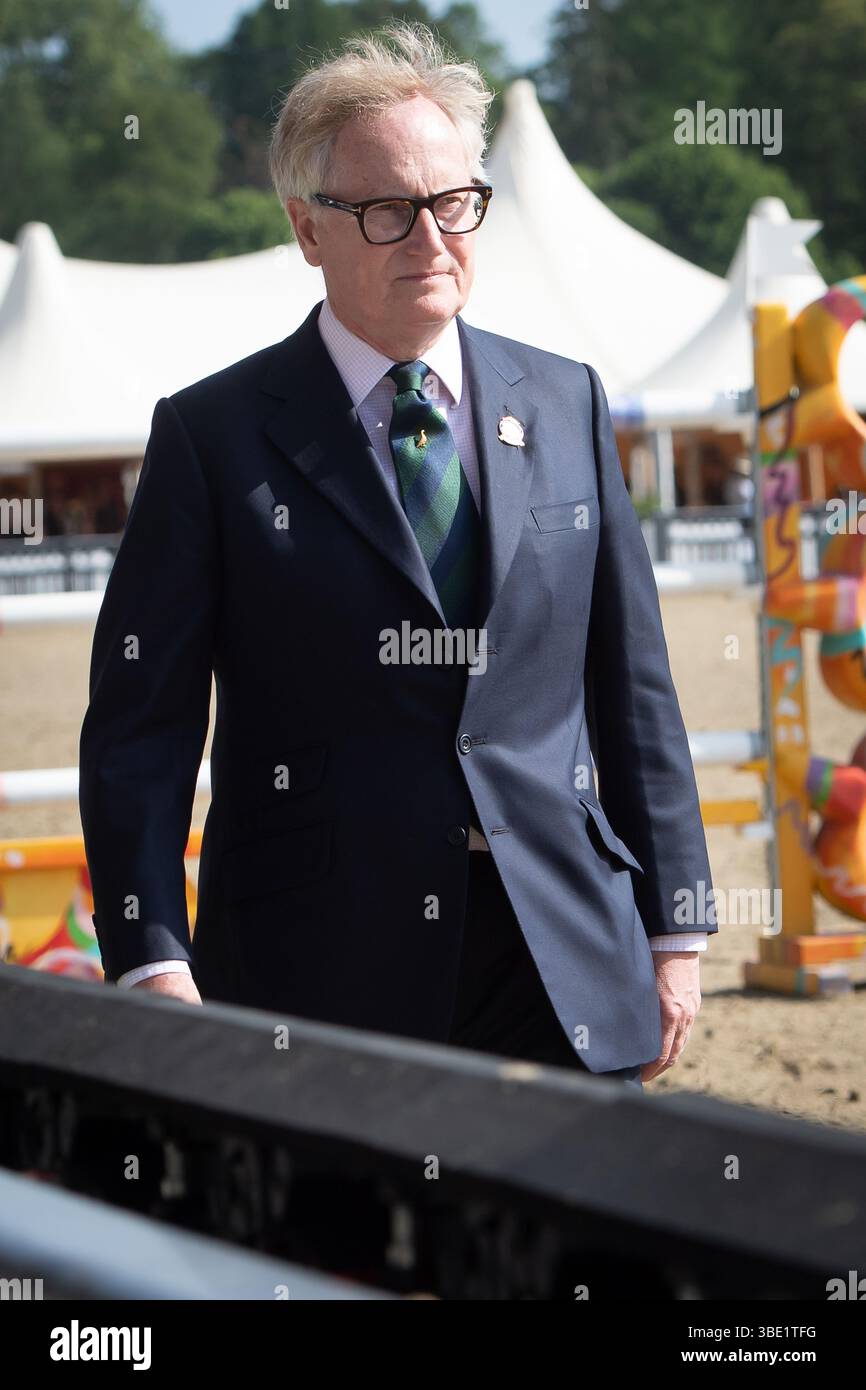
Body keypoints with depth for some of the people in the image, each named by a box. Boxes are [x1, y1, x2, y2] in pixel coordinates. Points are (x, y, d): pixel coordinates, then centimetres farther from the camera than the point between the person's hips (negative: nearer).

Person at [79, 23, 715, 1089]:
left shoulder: (567, 404, 11)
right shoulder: (214, 436, 0)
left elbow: (633, 684, 14)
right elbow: (139, 725, -2)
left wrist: (672, 930, 11)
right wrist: (154, 968, -13)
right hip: (314, 986, -3)